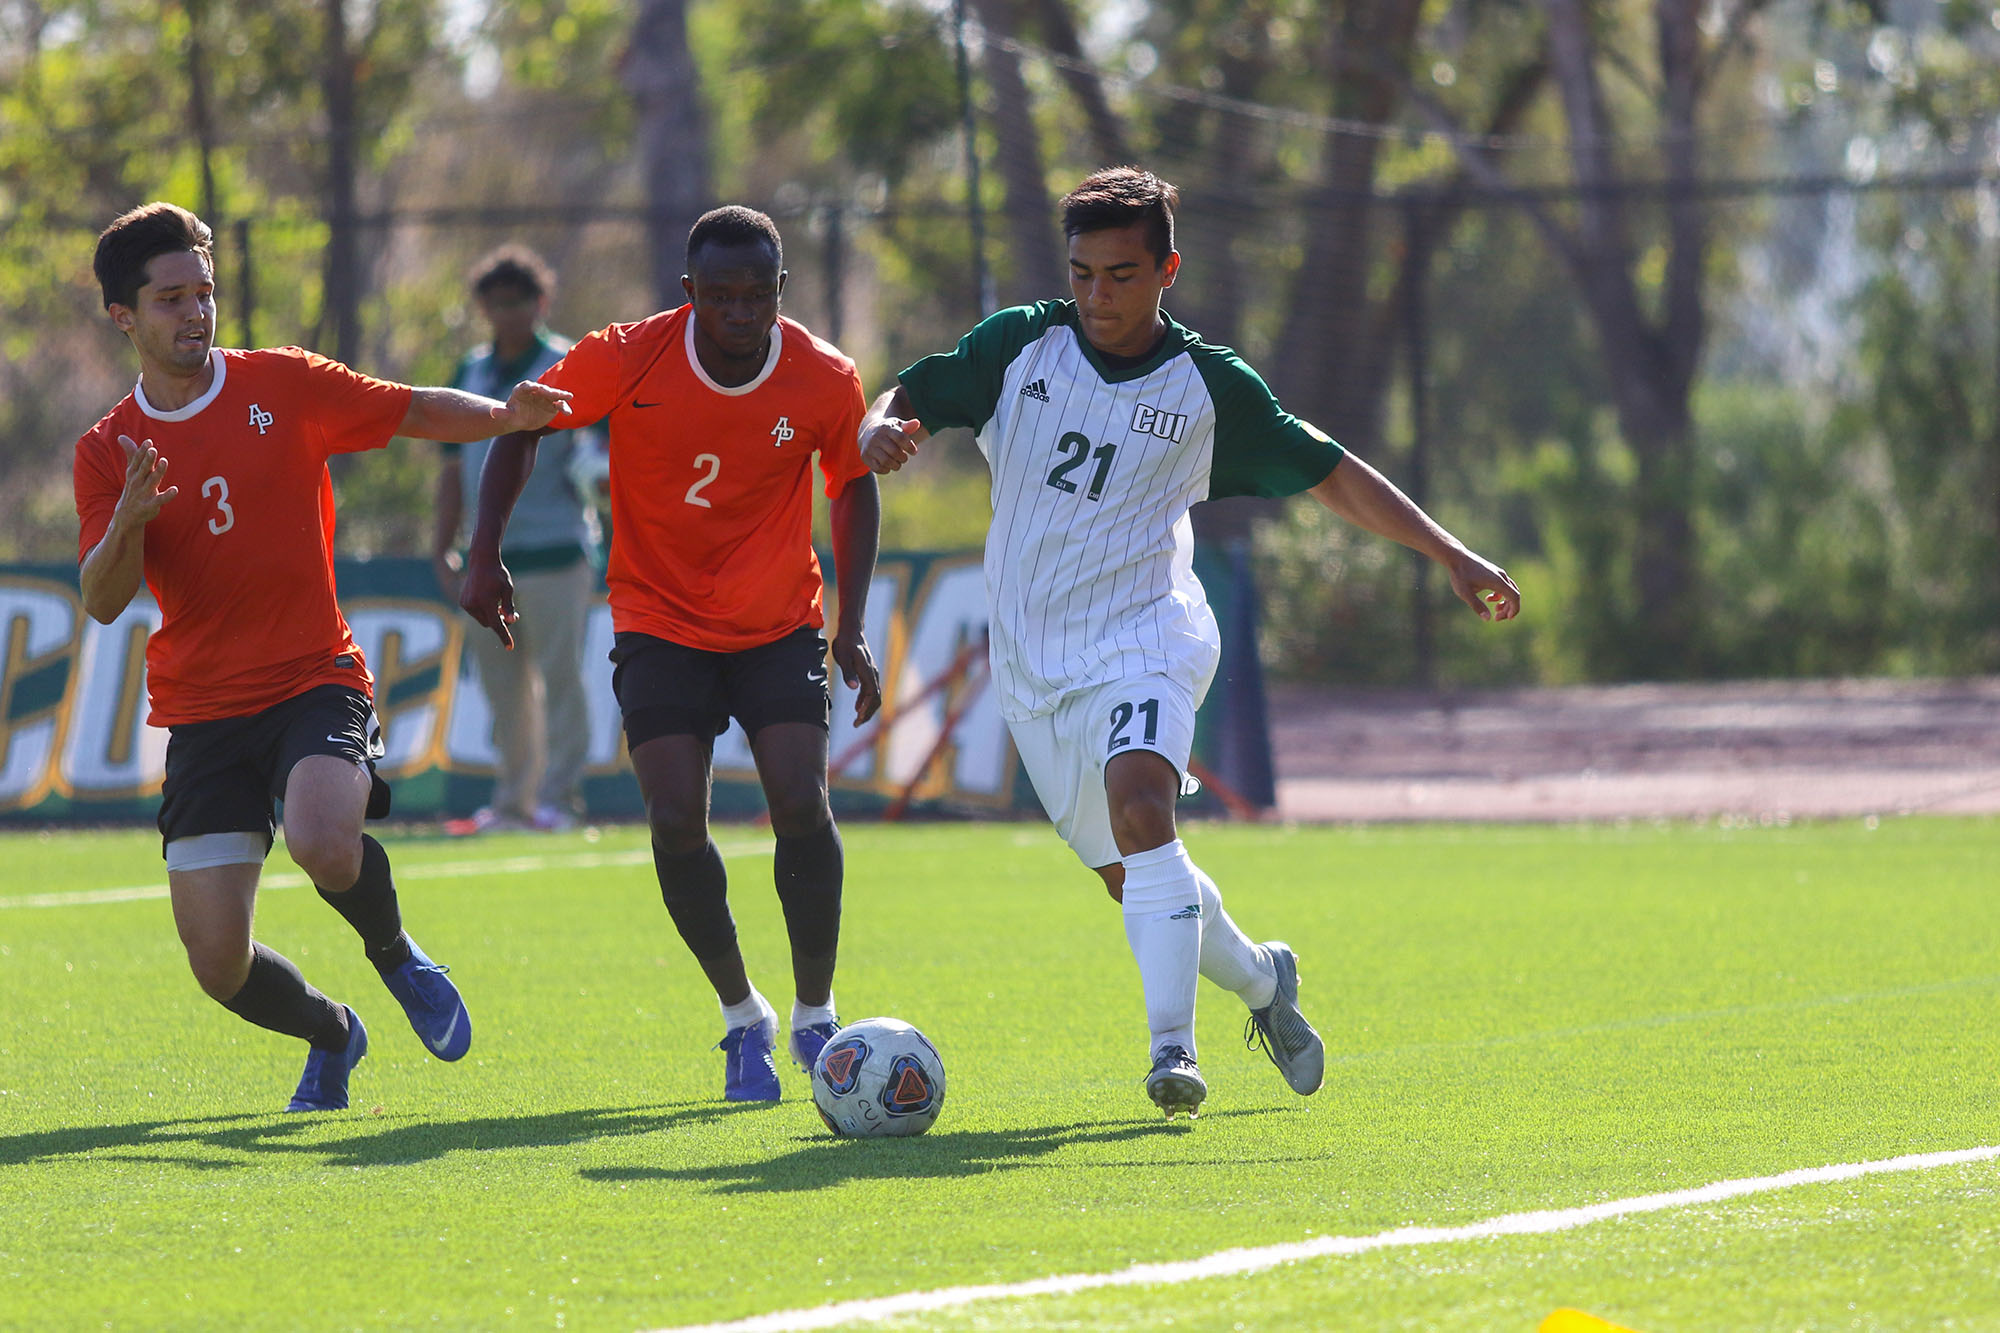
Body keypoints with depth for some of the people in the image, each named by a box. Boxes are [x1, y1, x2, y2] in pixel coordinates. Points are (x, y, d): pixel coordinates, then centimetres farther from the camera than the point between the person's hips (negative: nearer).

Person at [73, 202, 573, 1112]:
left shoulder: (284, 385, 3)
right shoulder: (108, 451, 3)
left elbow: (414, 413, 6)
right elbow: (103, 602, -6)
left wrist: (505, 416, -14)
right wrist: (129, 524, -26)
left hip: (315, 680, -2)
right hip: (202, 711, 2)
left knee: (322, 842, -34)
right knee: (219, 964, -6)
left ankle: (396, 957, 1)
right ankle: (331, 1035, 27)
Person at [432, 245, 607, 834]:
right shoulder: (471, 372, 14)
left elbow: (608, 434, -5)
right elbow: (455, 465, 19)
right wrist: (443, 546, 14)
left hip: (555, 551, -6)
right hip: (489, 558, 6)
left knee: (559, 678, -5)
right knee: (502, 685, 8)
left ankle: (559, 798, -2)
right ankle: (512, 800, 14)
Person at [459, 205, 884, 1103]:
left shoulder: (826, 382, -12)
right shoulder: (627, 361, -16)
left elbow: (854, 488, 6)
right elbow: (521, 424, -2)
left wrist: (851, 627, -1)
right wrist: (485, 554, -10)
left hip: (779, 625, 0)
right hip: (659, 620, 0)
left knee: (800, 803, -16)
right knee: (676, 820, -14)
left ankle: (814, 1017, 3)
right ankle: (742, 1017, 7)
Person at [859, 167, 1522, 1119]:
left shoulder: (1209, 386, -3)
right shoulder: (1019, 346, 0)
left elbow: (1330, 474, 6)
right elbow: (906, 400, 0)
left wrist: (1453, 557, 1)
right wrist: (882, 432, -25)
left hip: (1144, 637, -3)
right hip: (1032, 658, 3)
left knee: (1141, 811, -31)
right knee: (1131, 879, 10)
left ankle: (1172, 1045, -34)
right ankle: (1262, 980, 38)